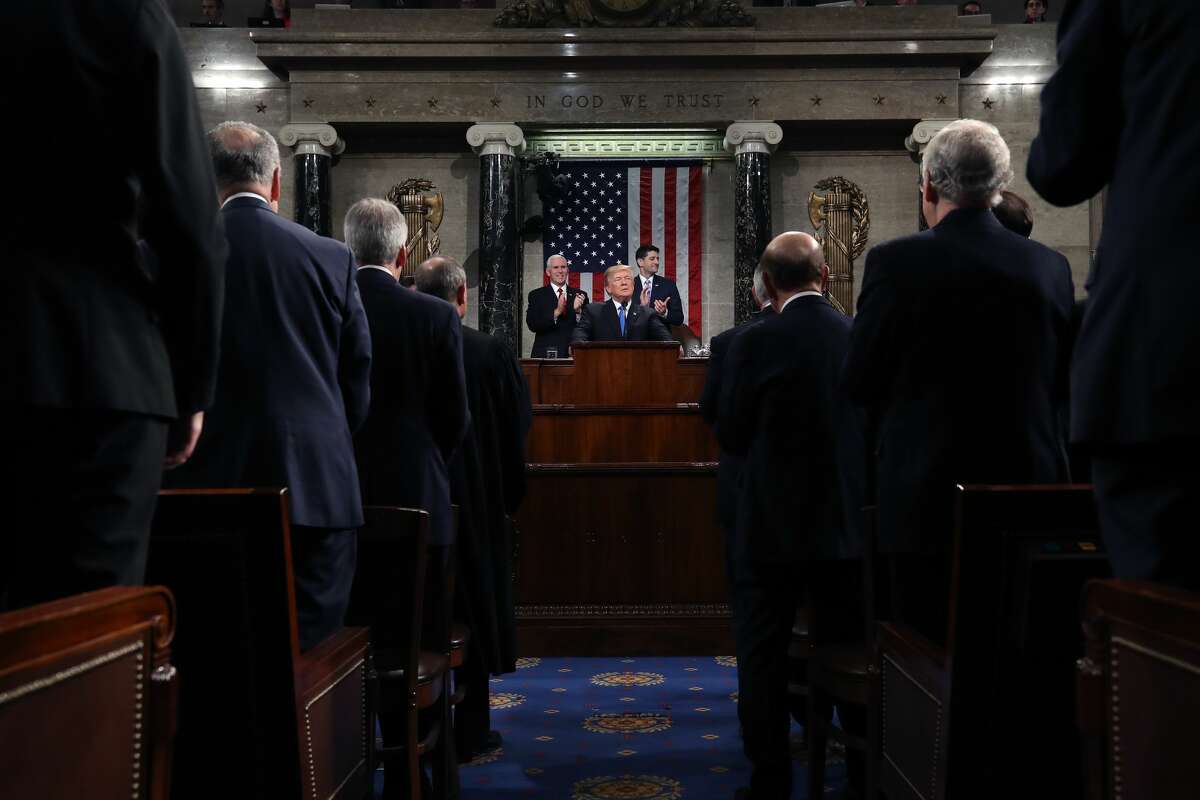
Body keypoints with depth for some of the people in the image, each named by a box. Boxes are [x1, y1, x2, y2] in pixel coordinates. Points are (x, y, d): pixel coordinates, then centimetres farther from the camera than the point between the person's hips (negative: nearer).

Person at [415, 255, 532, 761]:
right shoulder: (491, 353, -13)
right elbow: (518, 430, -8)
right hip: (475, 502, -2)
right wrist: (509, 495, 6)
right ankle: (468, 732, 17)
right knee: (471, 610, 10)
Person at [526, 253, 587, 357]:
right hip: (546, 355, -1)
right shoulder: (536, 295, 5)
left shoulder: (580, 295, 9)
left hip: (574, 355, 2)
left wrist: (578, 311, -14)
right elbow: (532, 325, -8)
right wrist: (556, 312, -18)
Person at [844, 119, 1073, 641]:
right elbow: (1062, 382, 9)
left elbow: (859, 383, -6)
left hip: (929, 495, -4)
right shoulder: (1050, 266, 2)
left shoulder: (895, 262, -11)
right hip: (1031, 485, 4)